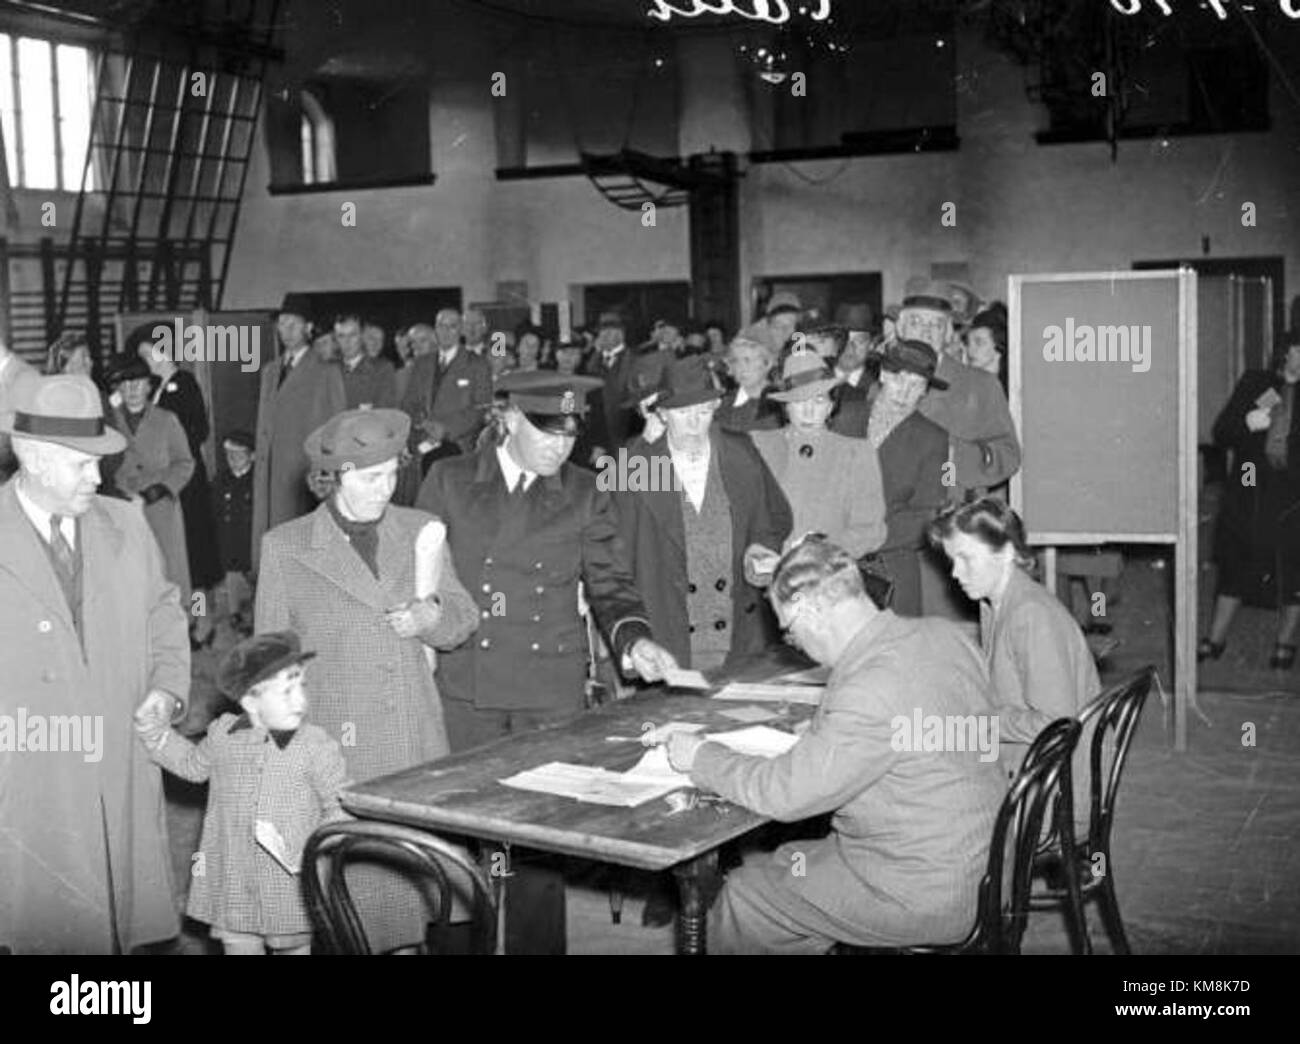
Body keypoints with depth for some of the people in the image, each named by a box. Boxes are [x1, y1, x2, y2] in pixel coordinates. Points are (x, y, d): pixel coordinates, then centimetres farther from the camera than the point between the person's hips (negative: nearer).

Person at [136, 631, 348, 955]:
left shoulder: (317, 746, -11)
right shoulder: (223, 735, 0)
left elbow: (343, 809, -8)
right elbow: (194, 764, 22)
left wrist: (302, 852, -18)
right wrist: (153, 730, 15)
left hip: (292, 887, -2)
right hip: (233, 889, 3)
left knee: (294, 946, 13)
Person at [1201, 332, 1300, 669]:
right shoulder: (1254, 383, 4)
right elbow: (1220, 432, 2)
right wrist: (1247, 423, -18)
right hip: (1247, 495, 1)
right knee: (1235, 568, 9)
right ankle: (1215, 639, 24)